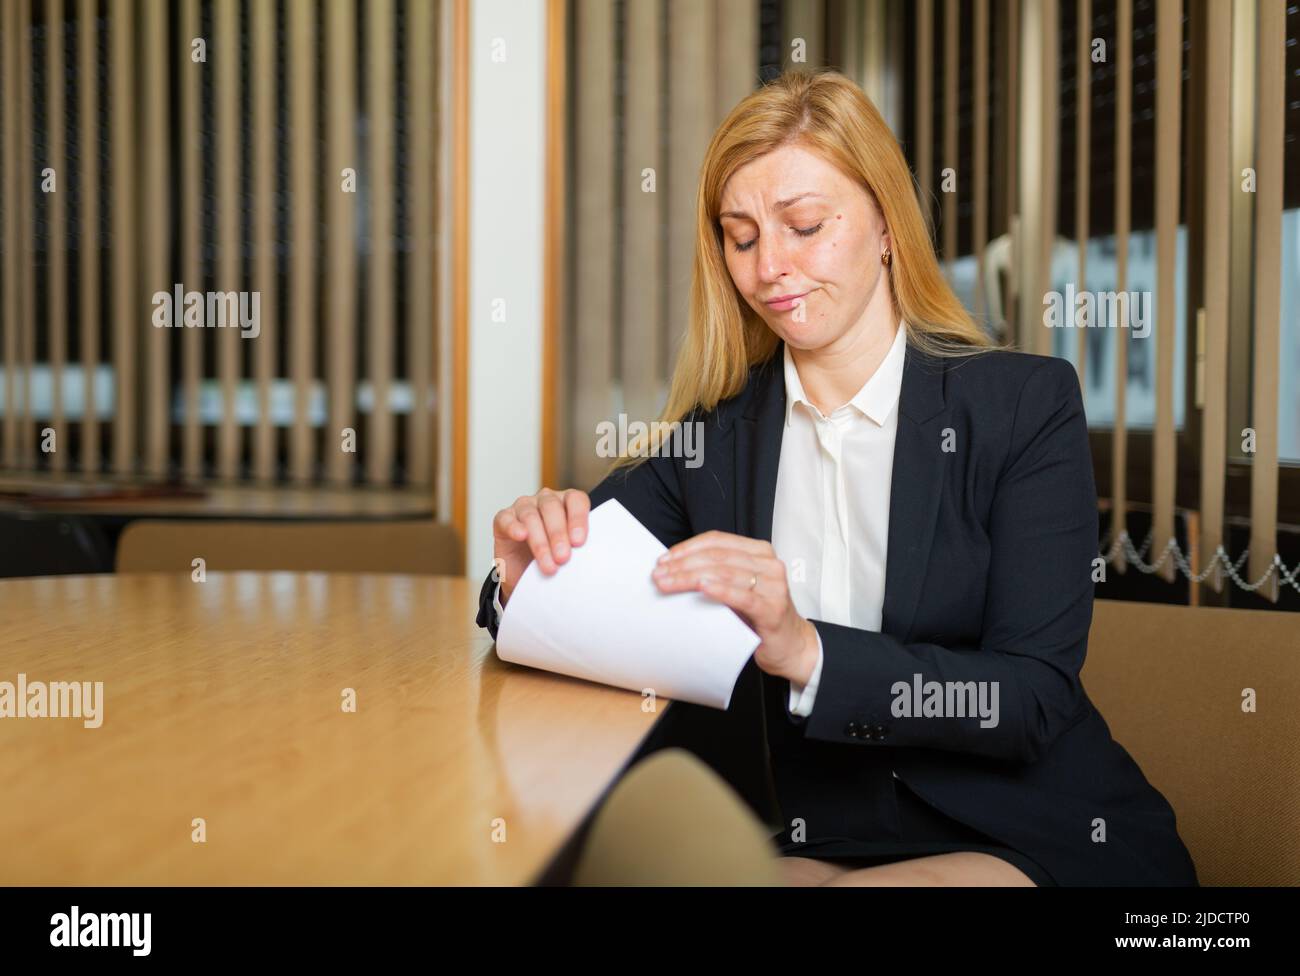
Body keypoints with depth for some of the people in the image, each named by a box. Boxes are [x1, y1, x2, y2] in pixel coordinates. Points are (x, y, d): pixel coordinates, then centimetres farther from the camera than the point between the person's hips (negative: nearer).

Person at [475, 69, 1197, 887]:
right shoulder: (717, 428, 3)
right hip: (810, 838, 3)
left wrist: (804, 650, -30)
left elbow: (1035, 698, -15)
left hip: (1031, 843, -3)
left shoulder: (1027, 405, -7)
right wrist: (533, 580, -22)